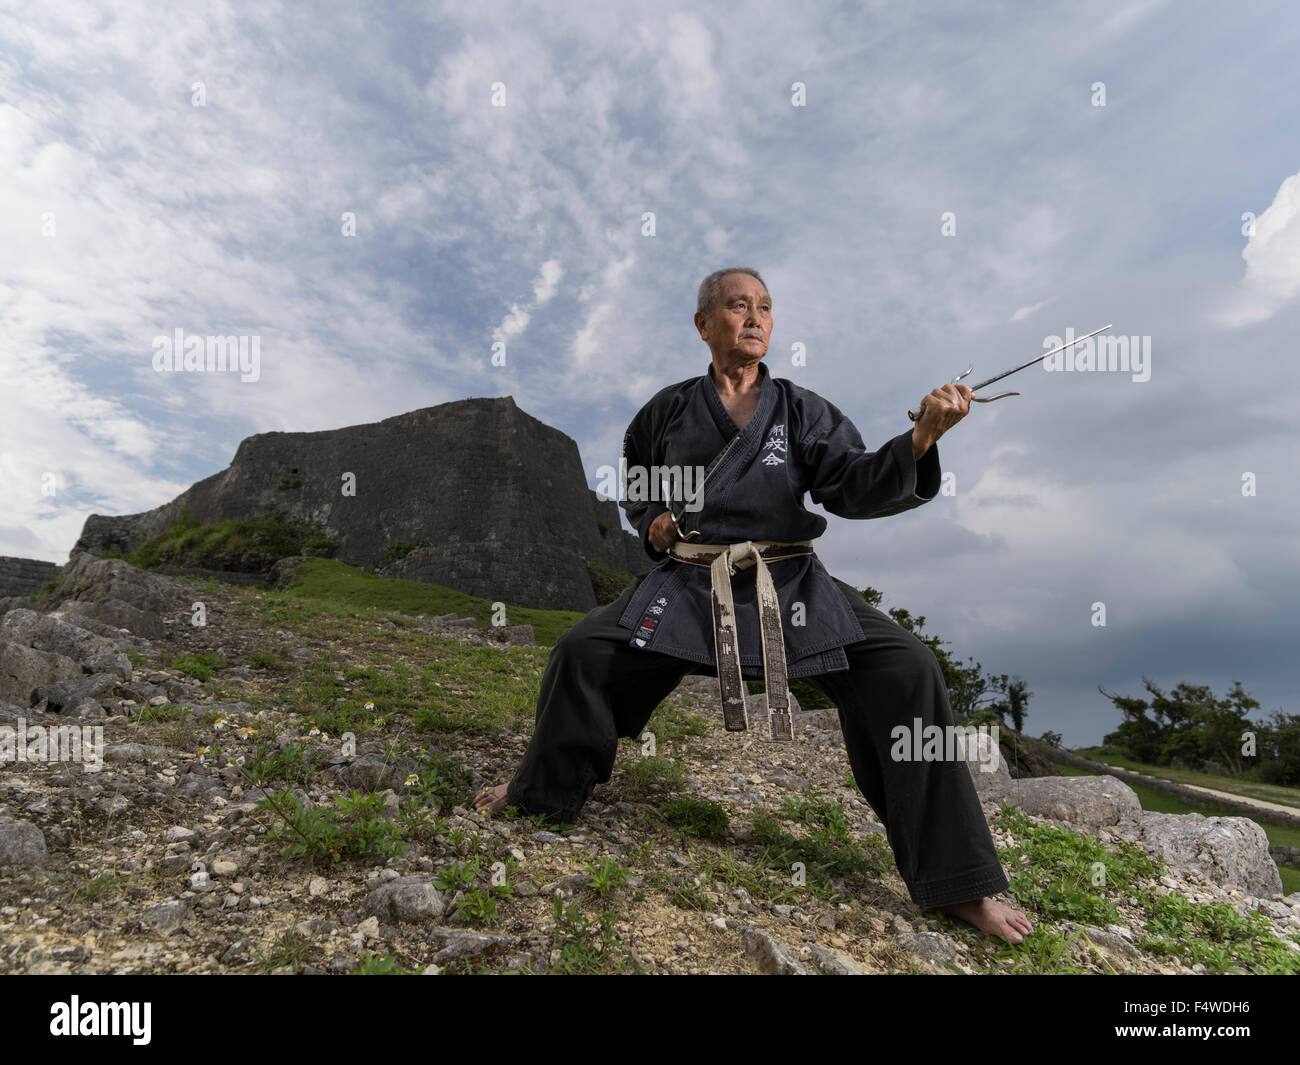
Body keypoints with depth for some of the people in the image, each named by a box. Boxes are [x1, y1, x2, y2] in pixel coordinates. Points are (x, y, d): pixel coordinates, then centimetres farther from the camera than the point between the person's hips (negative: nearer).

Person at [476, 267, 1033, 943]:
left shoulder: (801, 410, 7)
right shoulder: (668, 410, 9)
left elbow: (854, 485, -6)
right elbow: (632, 483, 24)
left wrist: (920, 440, -23)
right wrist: (651, 520, 2)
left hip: (789, 585, -1)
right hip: (687, 583, 1)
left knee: (907, 672, -18)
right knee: (581, 654, -8)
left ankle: (957, 886, -3)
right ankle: (543, 790, 23)